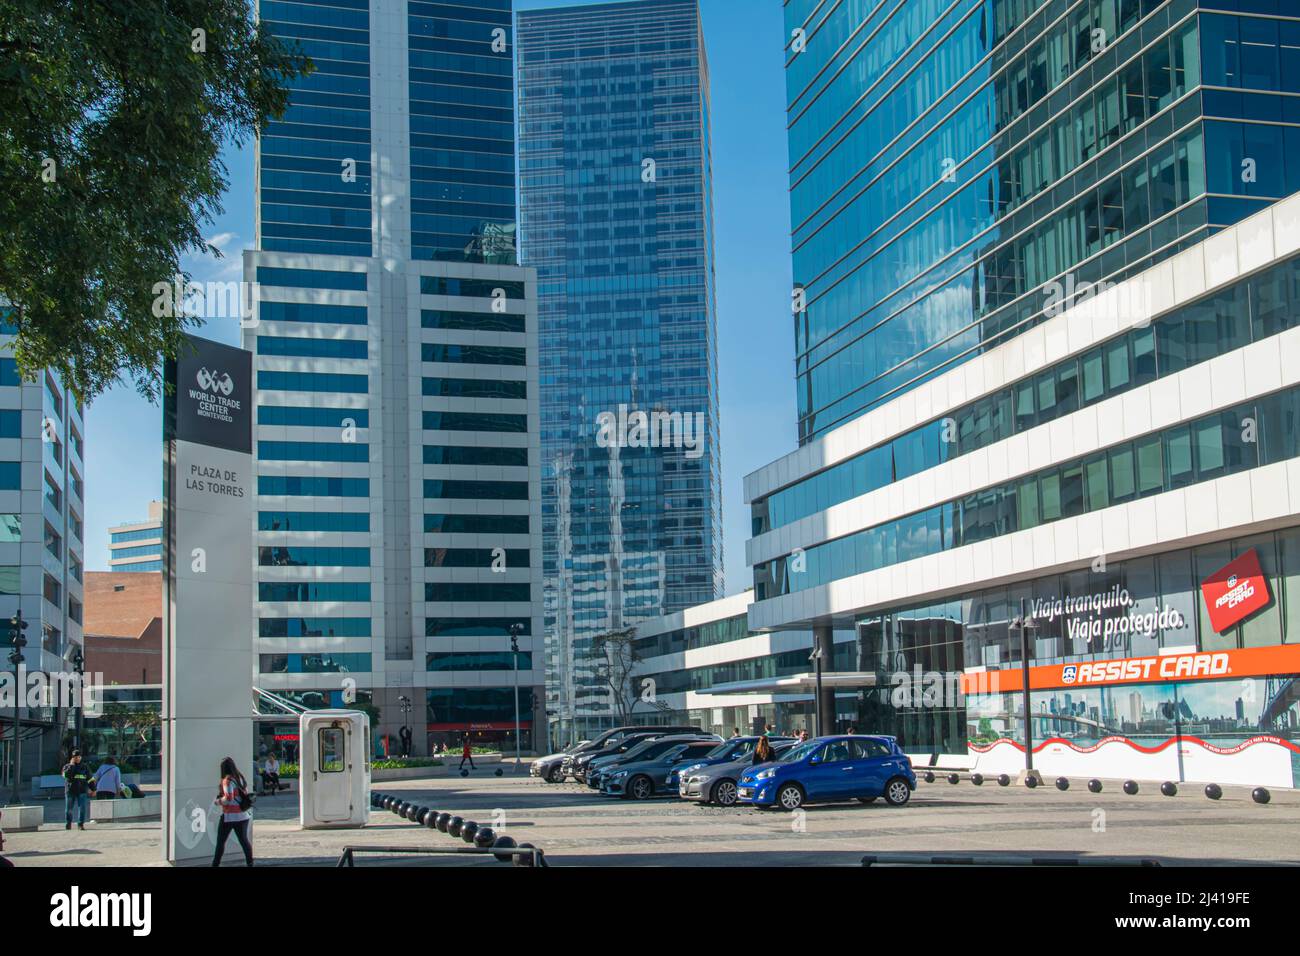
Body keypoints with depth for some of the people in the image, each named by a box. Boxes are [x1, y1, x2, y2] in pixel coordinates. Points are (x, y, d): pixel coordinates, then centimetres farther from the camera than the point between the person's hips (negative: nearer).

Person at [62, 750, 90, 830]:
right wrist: (71, 765, -13)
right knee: (68, 808, 4)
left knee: (82, 807, -11)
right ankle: (68, 824, 21)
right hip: (70, 790, 0)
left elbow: (89, 779, 14)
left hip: (82, 791, 0)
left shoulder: (84, 767, 11)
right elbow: (66, 775, -15)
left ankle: (81, 824, -6)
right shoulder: (67, 766, 7)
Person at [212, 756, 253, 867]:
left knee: (220, 841, 5)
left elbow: (228, 798, -20)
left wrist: (218, 801, -5)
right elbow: (245, 793, 16)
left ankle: (215, 863, 9)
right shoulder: (240, 778, 8)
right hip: (243, 815, 6)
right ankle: (250, 862, 11)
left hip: (229, 816, -6)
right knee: (244, 840, 11)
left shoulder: (228, 780, -13)